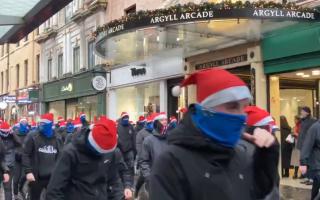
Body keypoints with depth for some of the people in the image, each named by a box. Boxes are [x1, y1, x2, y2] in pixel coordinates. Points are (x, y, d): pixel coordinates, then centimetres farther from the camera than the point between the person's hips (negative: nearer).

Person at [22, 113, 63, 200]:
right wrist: (28, 171, -16)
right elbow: (25, 155, -7)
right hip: (36, 176, -3)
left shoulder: (57, 138, 7)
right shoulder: (33, 137, -5)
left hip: (53, 177, 3)